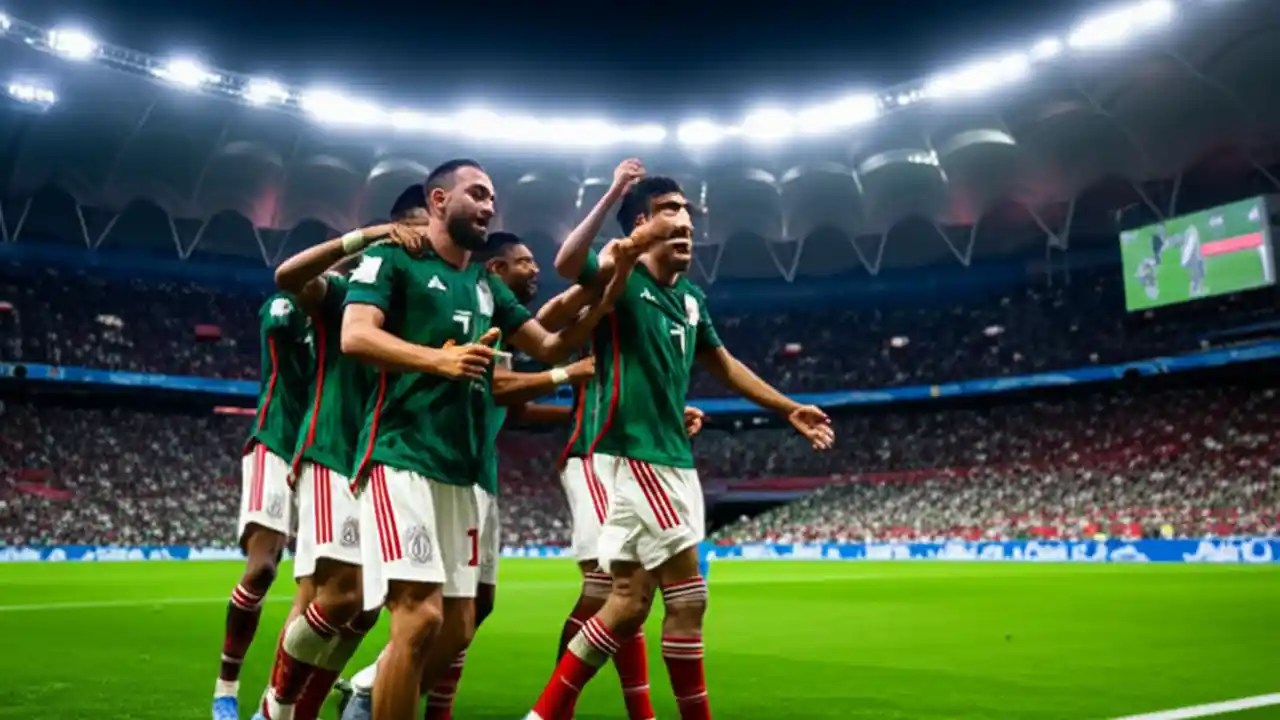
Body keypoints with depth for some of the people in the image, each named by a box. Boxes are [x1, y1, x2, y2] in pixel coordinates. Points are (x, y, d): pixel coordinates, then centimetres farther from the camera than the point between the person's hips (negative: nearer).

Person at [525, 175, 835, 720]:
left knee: (628, 602, 9)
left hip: (673, 459, 8)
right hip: (635, 455, -8)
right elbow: (566, 264, -29)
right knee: (687, 595, -3)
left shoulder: (691, 299, 16)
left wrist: (789, 410, 29)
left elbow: (724, 366, 28)